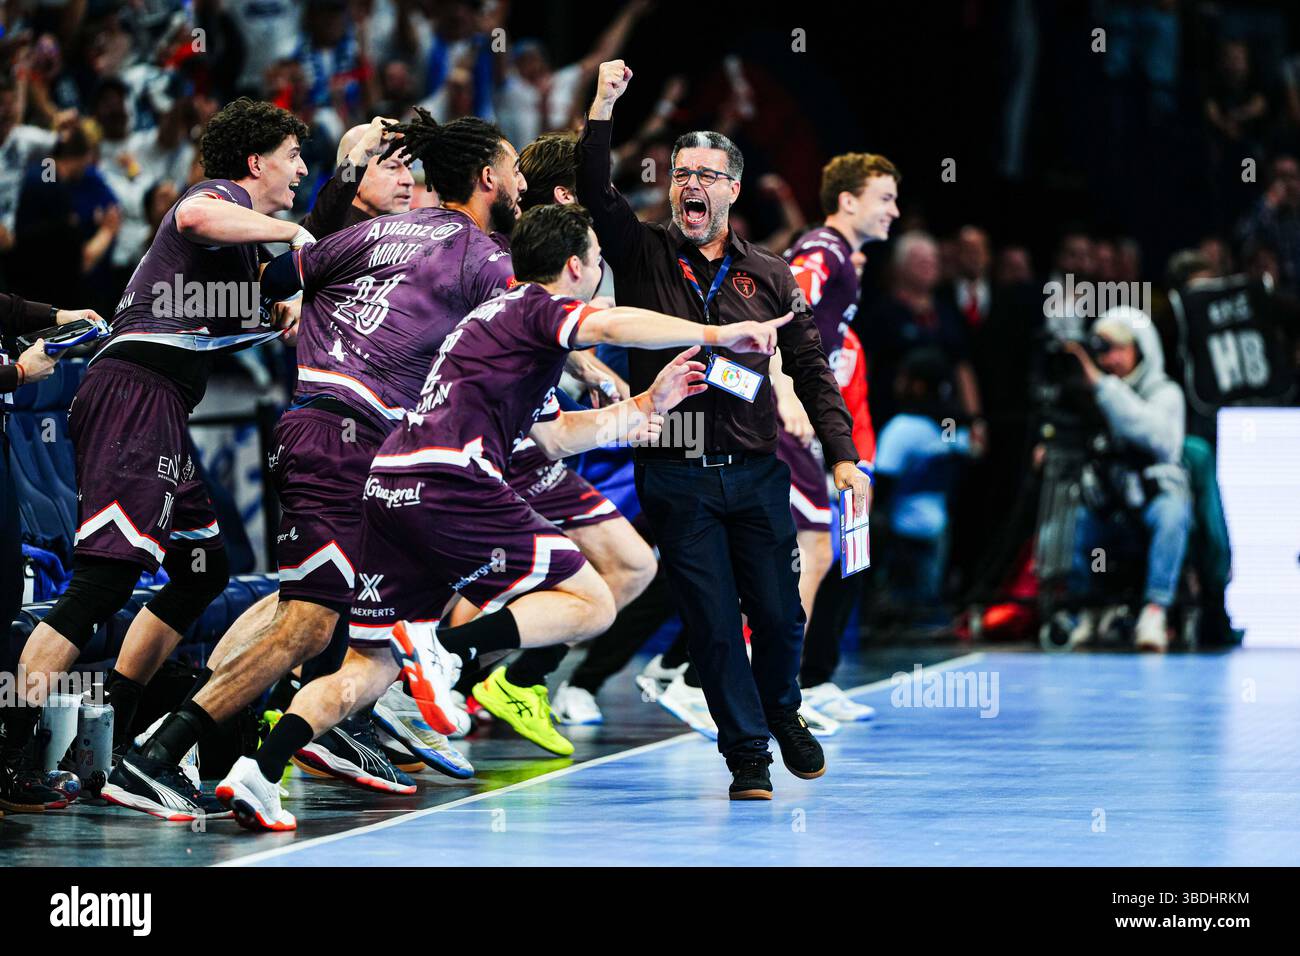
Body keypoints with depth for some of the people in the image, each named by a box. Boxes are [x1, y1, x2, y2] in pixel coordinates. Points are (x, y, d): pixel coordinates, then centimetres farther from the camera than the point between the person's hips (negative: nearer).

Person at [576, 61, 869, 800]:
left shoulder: (768, 275, 9)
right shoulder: (644, 255, 6)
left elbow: (810, 369, 8)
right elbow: (595, 191, -9)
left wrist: (843, 454, -1)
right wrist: (603, 108, -21)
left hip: (757, 470, 1)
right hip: (676, 477, -1)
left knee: (779, 613, 5)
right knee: (713, 622, -1)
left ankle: (782, 711, 33)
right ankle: (747, 754, 10)